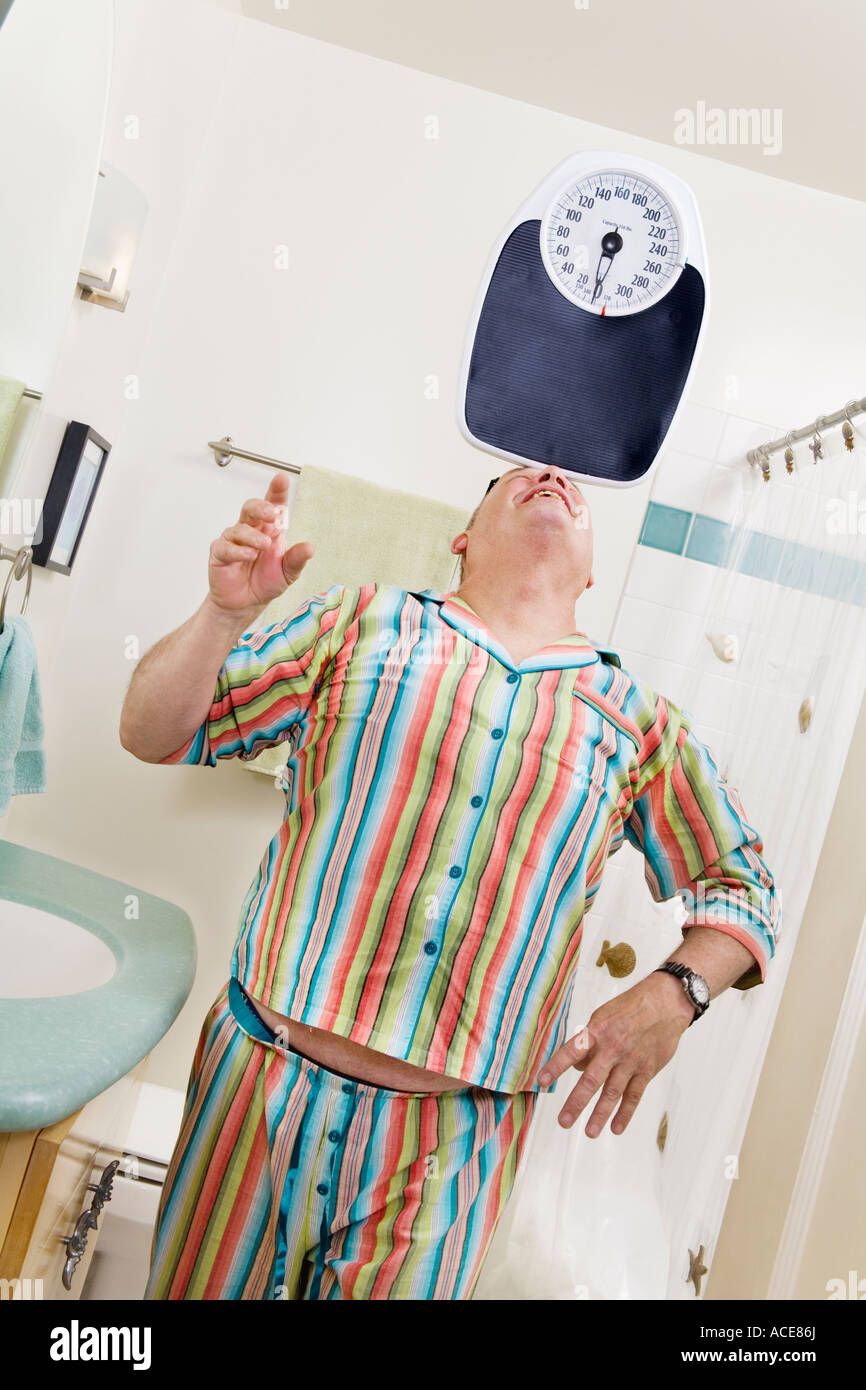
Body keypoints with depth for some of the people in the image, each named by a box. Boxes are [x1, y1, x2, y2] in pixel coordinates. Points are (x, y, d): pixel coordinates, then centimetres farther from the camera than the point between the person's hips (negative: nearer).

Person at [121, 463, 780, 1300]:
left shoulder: (641, 722, 4)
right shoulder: (361, 621, 2)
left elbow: (744, 887, 11)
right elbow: (154, 734, 4)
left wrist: (673, 994, -9)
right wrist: (226, 613, -15)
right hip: (266, 1082, 0)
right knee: (201, 1289, 16)